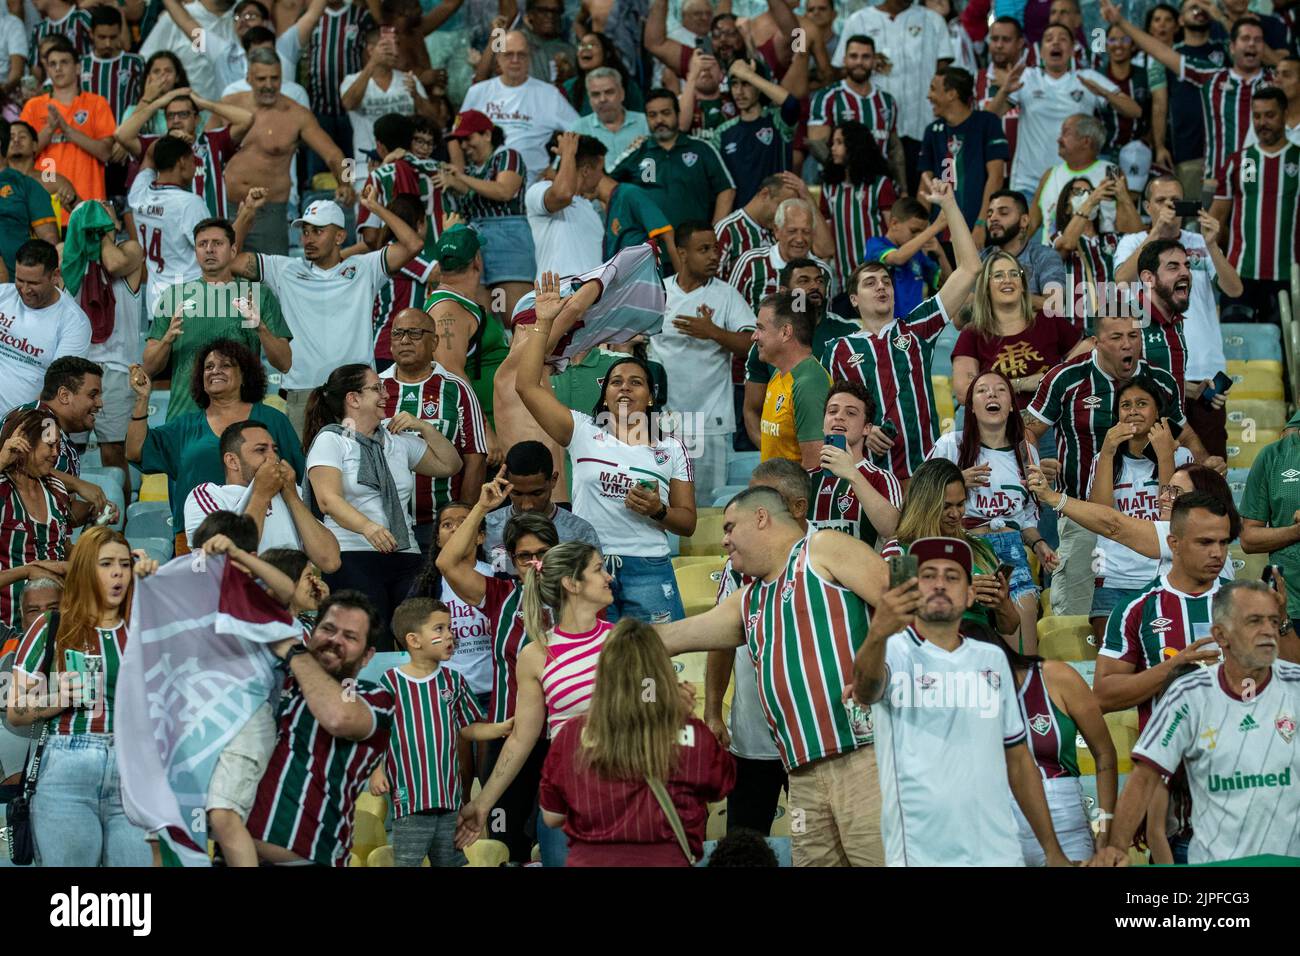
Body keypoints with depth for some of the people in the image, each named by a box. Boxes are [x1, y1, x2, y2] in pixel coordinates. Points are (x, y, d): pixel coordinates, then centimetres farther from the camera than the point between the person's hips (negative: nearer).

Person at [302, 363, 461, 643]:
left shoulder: (397, 439, 21)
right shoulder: (330, 440, 3)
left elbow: (449, 465, 28)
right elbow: (328, 499, -11)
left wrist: (424, 428, 14)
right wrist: (367, 527, -28)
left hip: (405, 557, 5)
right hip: (353, 557, -5)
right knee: (374, 652, -17)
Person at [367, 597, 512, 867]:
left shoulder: (453, 681, 7)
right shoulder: (390, 682, -5)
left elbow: (468, 728, 13)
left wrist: (501, 728, -3)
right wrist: (376, 771, -14)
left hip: (450, 795, 4)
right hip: (410, 798, -4)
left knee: (451, 860, 11)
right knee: (407, 861, -3)